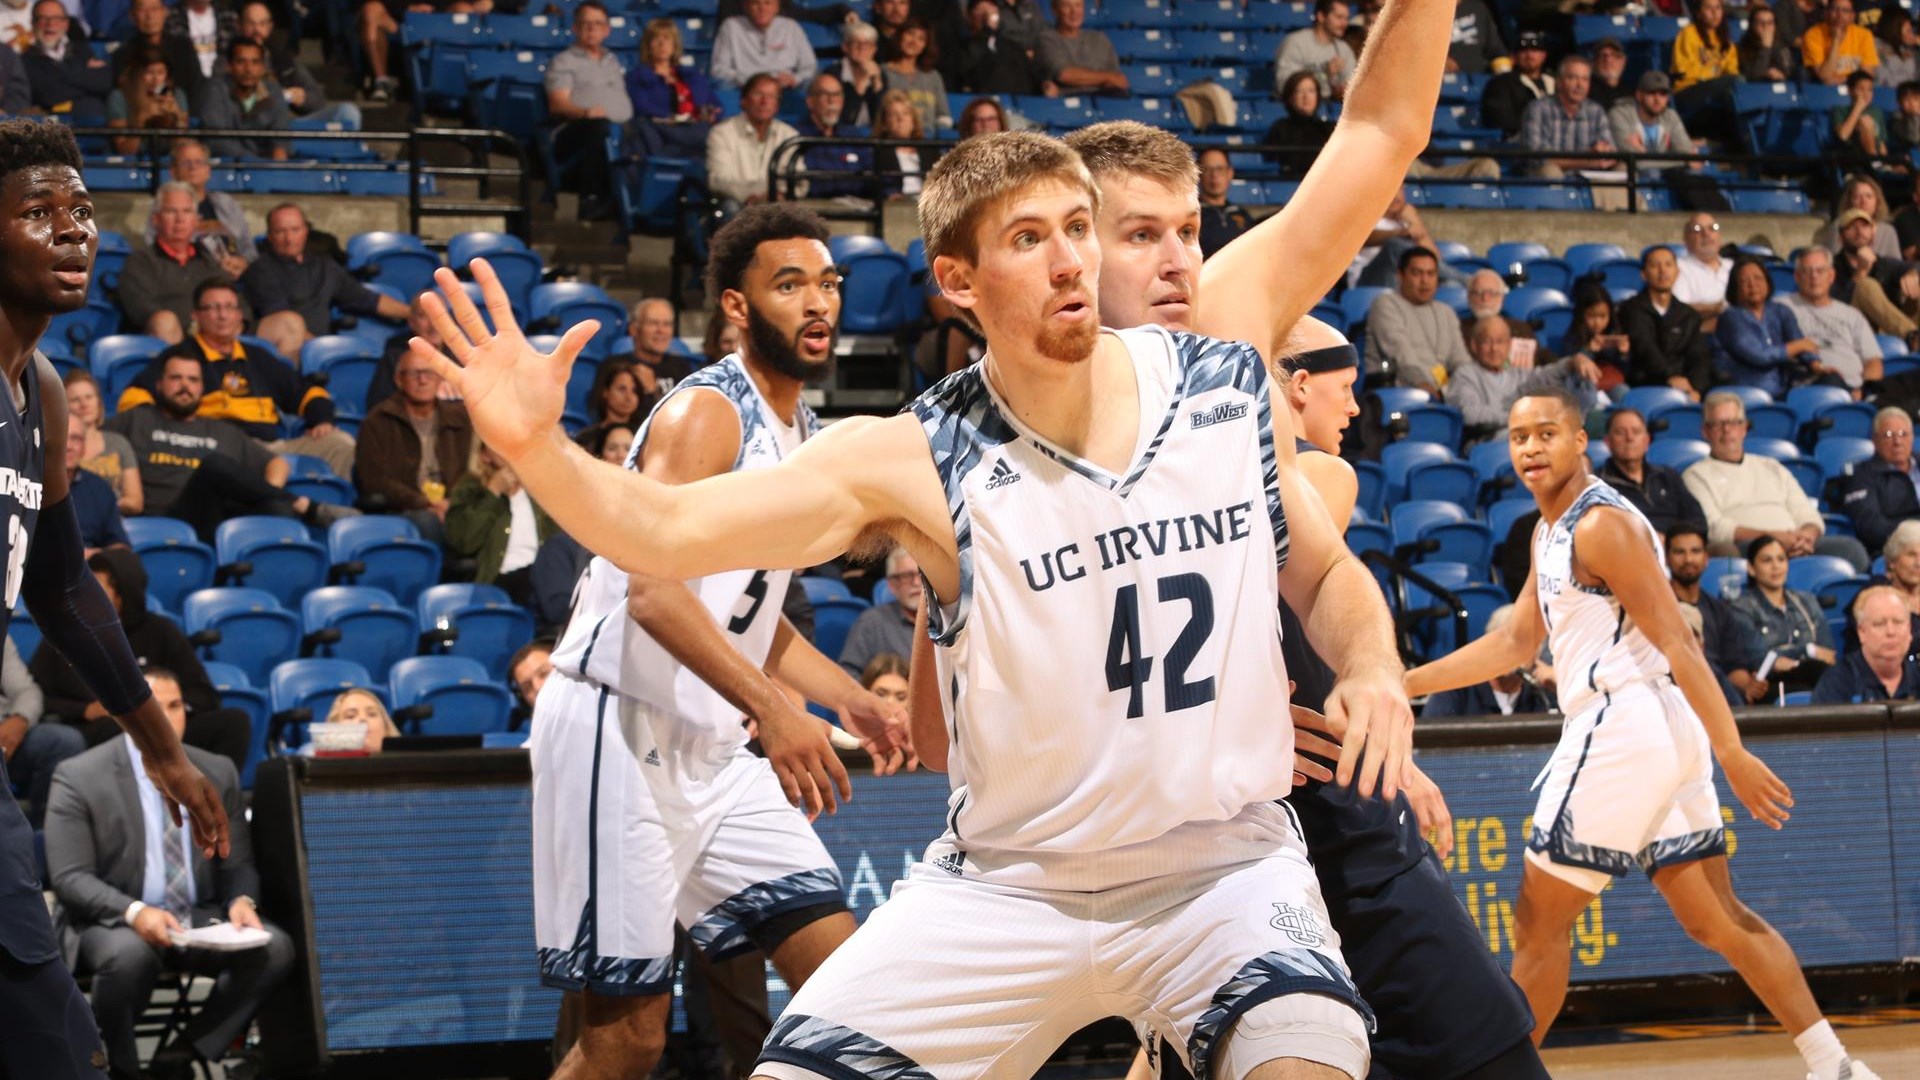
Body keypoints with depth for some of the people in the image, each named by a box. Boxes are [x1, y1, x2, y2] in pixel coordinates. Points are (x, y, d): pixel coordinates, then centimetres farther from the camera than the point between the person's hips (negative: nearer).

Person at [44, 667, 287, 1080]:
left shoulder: (219, 773, 8)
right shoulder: (79, 777, -4)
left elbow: (237, 863, 12)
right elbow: (69, 876, -10)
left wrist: (241, 901, -13)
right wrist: (134, 912, -27)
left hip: (200, 919, 4)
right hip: (113, 922, -4)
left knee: (274, 947, -24)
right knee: (131, 954, -39)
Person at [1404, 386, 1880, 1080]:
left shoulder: (1602, 524, -12)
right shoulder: (1549, 532, 18)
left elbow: (1677, 643, -16)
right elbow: (1516, 642, 25)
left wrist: (1731, 751, -20)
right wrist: (1406, 683, 21)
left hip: (1626, 727, -10)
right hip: (1662, 736, 10)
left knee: (1538, 923, -3)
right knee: (1718, 920, 10)